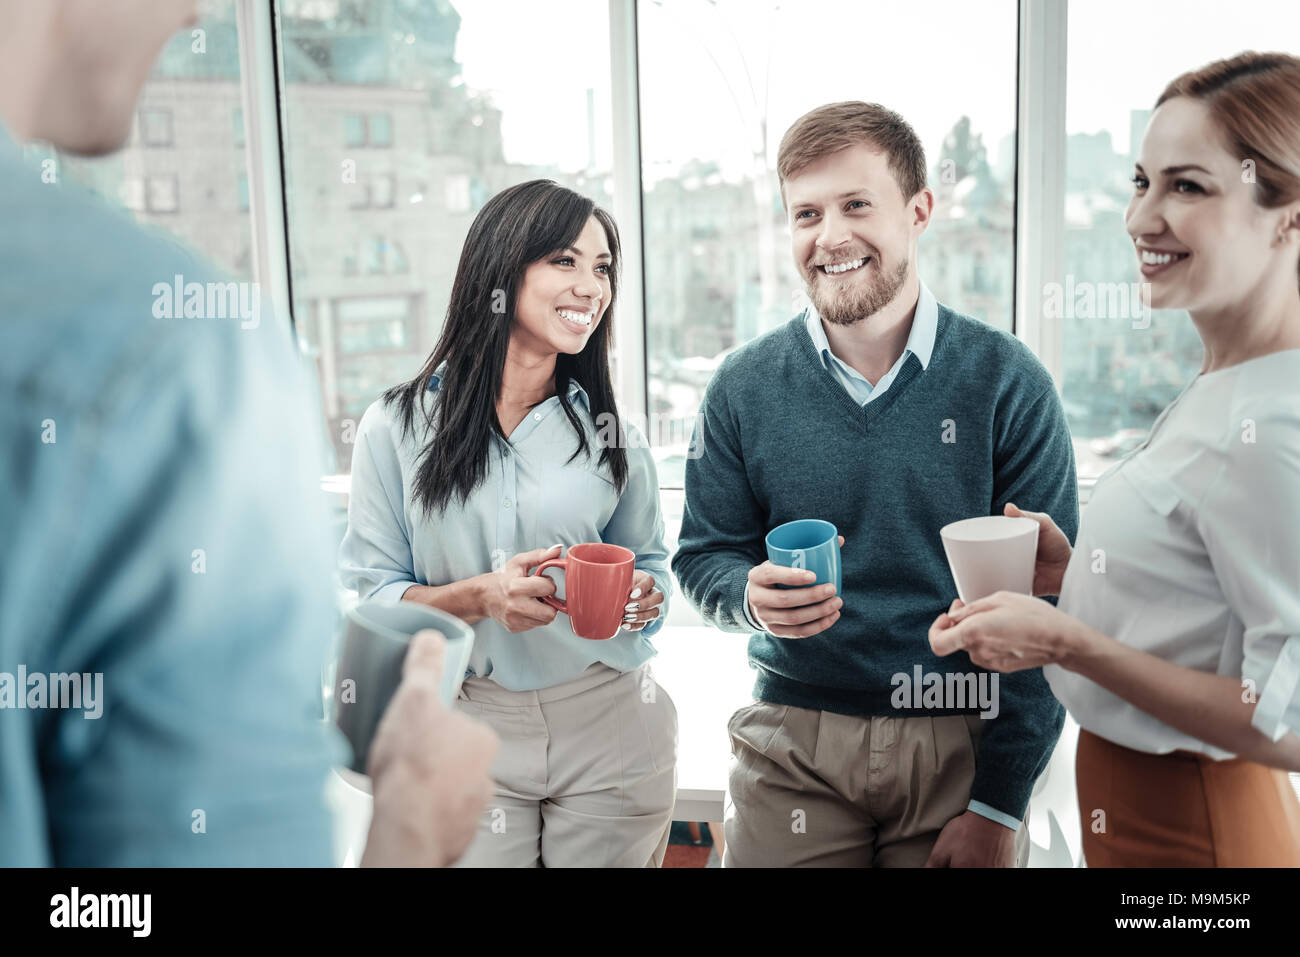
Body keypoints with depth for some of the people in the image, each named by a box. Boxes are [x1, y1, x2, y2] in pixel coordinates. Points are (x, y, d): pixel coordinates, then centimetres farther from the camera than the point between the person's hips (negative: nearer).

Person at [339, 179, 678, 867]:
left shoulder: (610, 433, 2)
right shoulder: (396, 428, -4)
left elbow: (652, 567, 10)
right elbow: (370, 598, -5)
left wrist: (643, 599, -14)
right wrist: (479, 597, -22)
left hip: (611, 726, 2)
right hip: (468, 732, -1)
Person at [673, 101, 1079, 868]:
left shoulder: (1006, 381, -7)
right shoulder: (745, 386, 0)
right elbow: (703, 556, 6)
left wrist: (1000, 805, -10)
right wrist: (750, 596, -18)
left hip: (961, 742, -1)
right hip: (793, 746, 2)